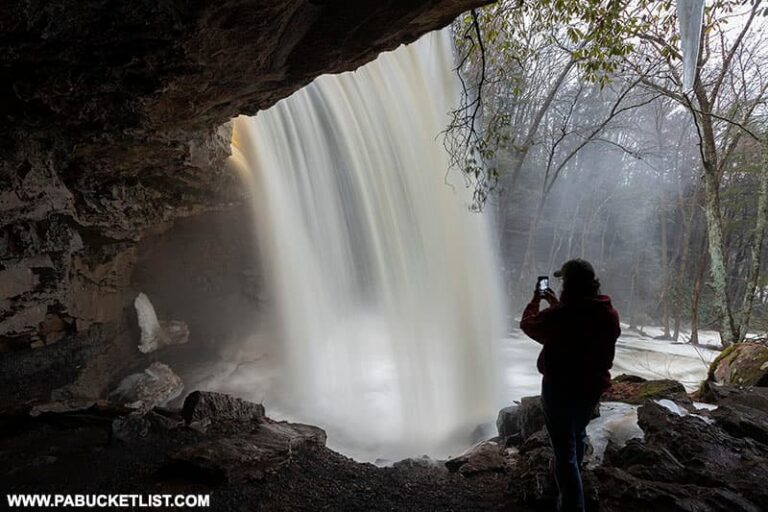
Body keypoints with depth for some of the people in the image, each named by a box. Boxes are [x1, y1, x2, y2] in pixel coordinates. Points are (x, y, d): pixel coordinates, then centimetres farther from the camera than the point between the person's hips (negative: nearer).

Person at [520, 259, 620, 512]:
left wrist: (535, 301, 9)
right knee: (577, 436, 30)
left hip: (560, 389, -7)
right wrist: (556, 303, 15)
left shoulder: (558, 317, -27)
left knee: (565, 449, 4)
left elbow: (527, 324, -8)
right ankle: (573, 480, 54)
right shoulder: (609, 315, -7)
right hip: (592, 387, 7)